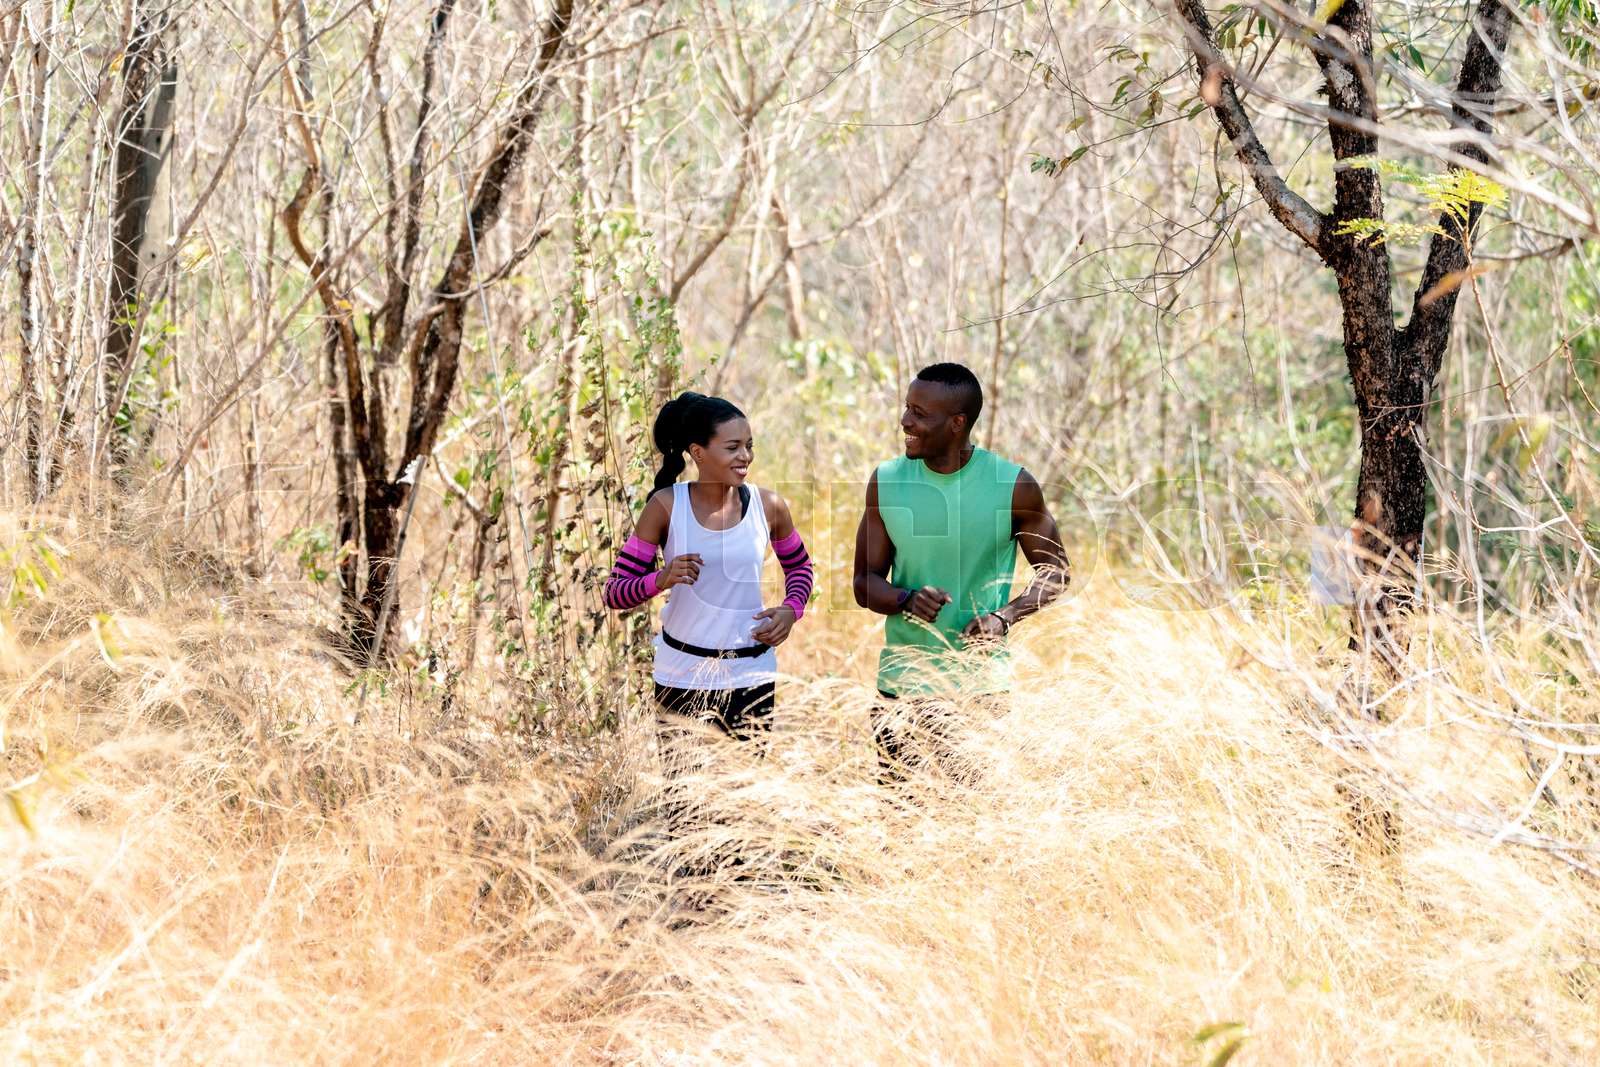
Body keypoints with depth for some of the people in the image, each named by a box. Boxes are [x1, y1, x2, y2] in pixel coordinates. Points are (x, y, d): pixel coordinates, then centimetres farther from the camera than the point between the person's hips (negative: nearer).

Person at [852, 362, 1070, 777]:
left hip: (979, 686, -2)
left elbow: (1055, 571, 3)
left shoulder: (1013, 487, -6)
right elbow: (865, 583, 4)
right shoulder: (886, 482, 0)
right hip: (901, 683, 2)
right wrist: (906, 600, -18)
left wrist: (1004, 616, -15)